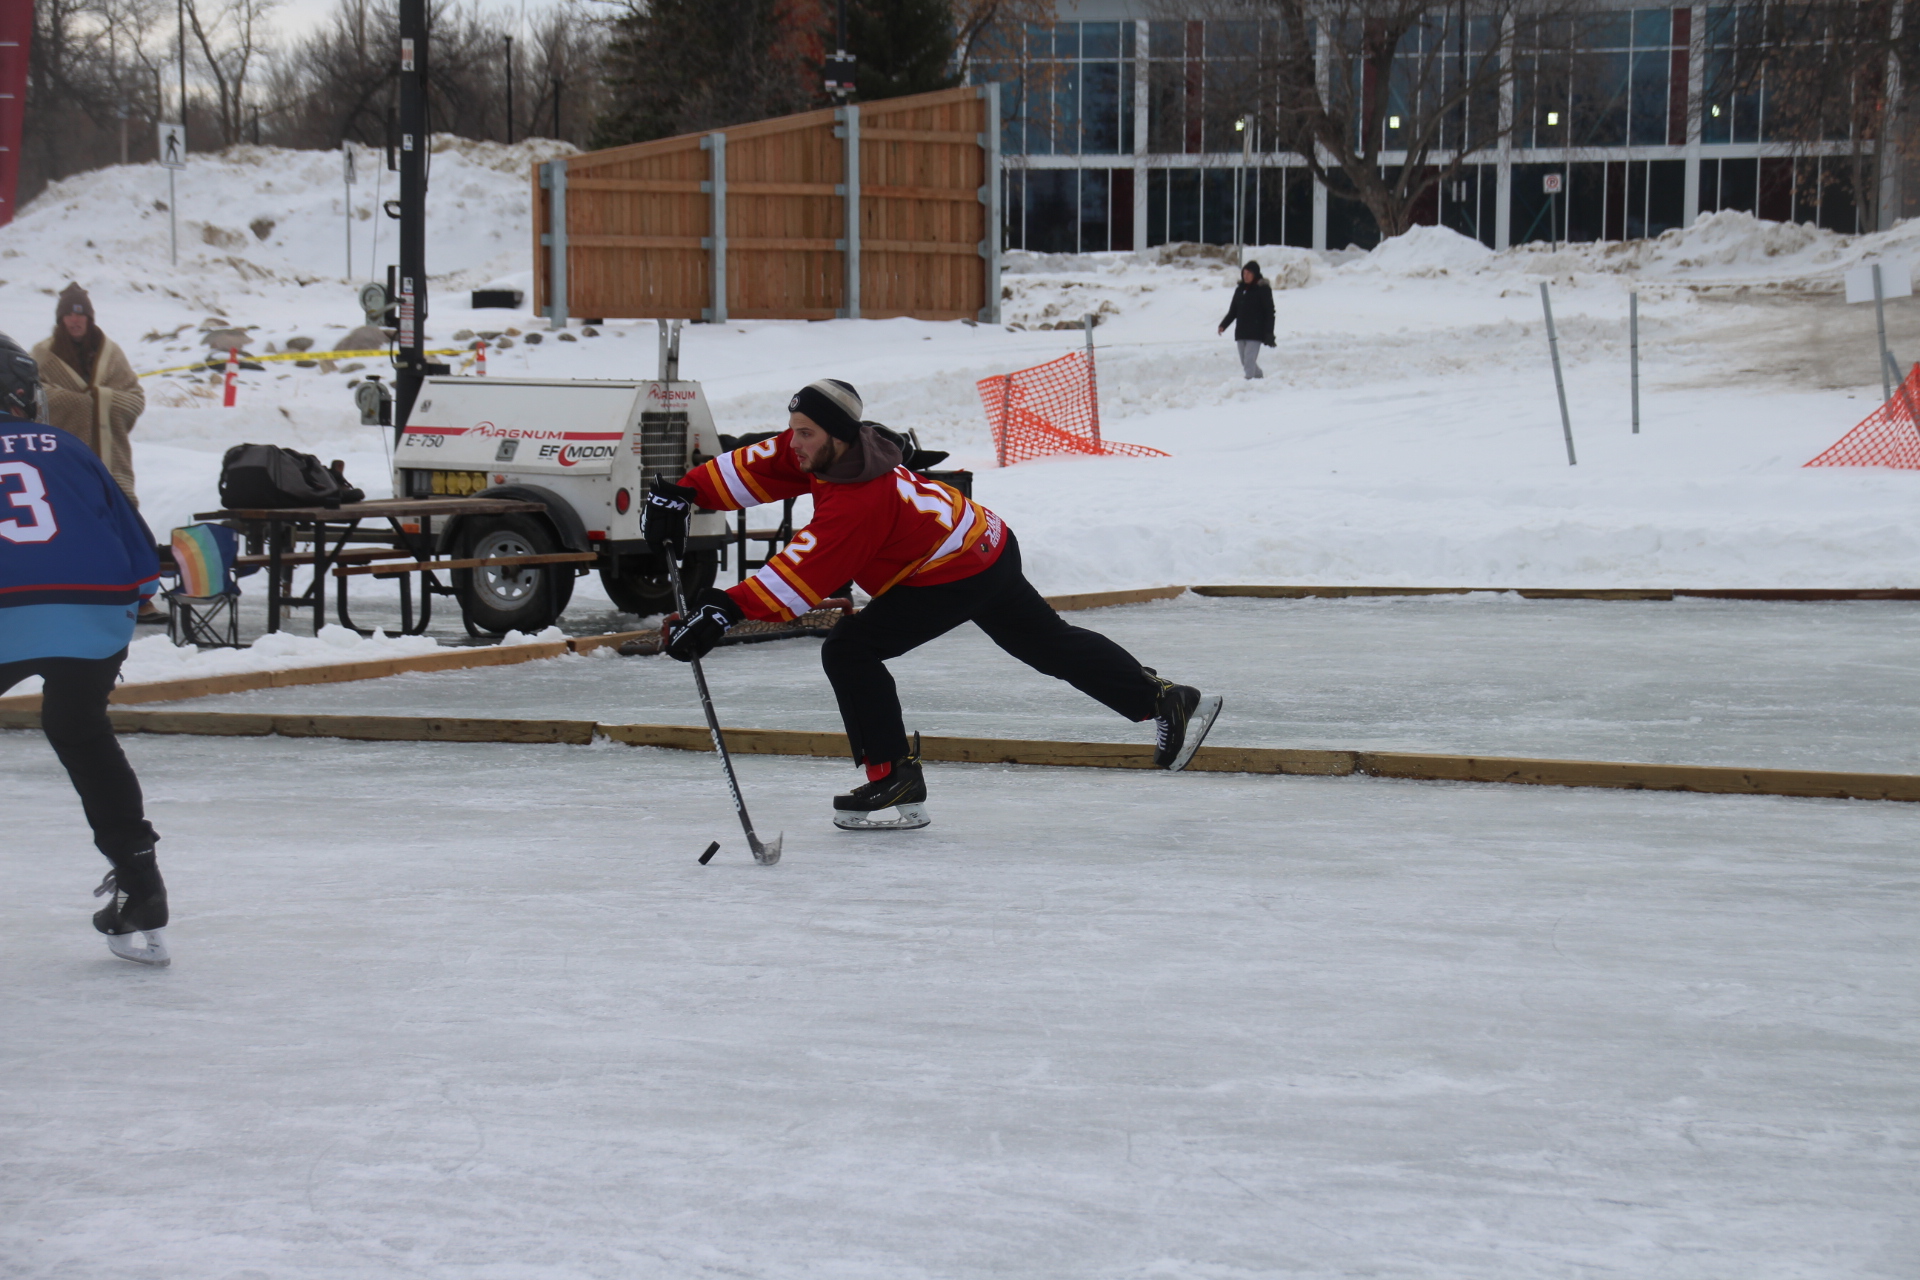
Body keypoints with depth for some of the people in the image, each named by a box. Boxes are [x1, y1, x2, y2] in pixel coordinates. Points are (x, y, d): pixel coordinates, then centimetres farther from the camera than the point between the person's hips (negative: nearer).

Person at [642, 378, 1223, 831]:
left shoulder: (859, 500, -32)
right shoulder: (819, 451, -6)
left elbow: (805, 573, -39)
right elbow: (756, 468, 0)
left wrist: (726, 609, -45)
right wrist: (683, 494, -12)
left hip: (957, 575, -10)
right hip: (988, 548, 10)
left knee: (849, 651, -13)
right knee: (1050, 644, 23)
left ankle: (895, 781, -10)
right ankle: (1167, 700, 31)